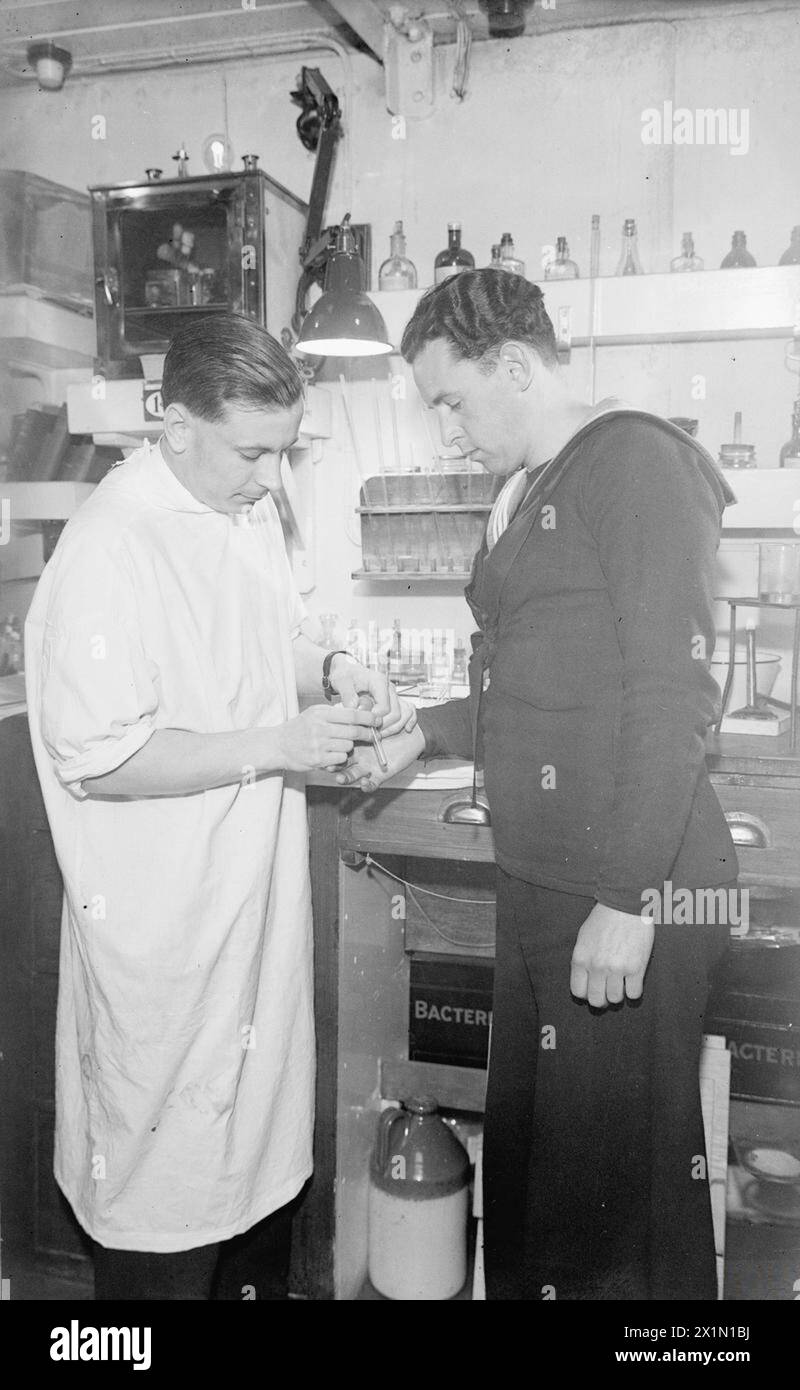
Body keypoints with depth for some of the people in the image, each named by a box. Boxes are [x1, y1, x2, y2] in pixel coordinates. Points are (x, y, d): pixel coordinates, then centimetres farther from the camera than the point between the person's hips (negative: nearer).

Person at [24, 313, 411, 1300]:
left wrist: (333, 674, -3)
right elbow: (97, 759, -23)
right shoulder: (109, 550, -21)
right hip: (162, 914, -8)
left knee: (242, 1113, 23)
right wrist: (276, 746, -24)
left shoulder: (250, 511, 5)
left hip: (254, 882, 8)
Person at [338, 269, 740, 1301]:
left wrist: (627, 903, -20)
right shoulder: (524, 495, 16)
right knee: (522, 1148, 18)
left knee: (620, 1171, 6)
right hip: (537, 884, 8)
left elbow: (673, 692, -17)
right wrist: (421, 739, 10)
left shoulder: (635, 459, -10)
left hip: (630, 899, -8)